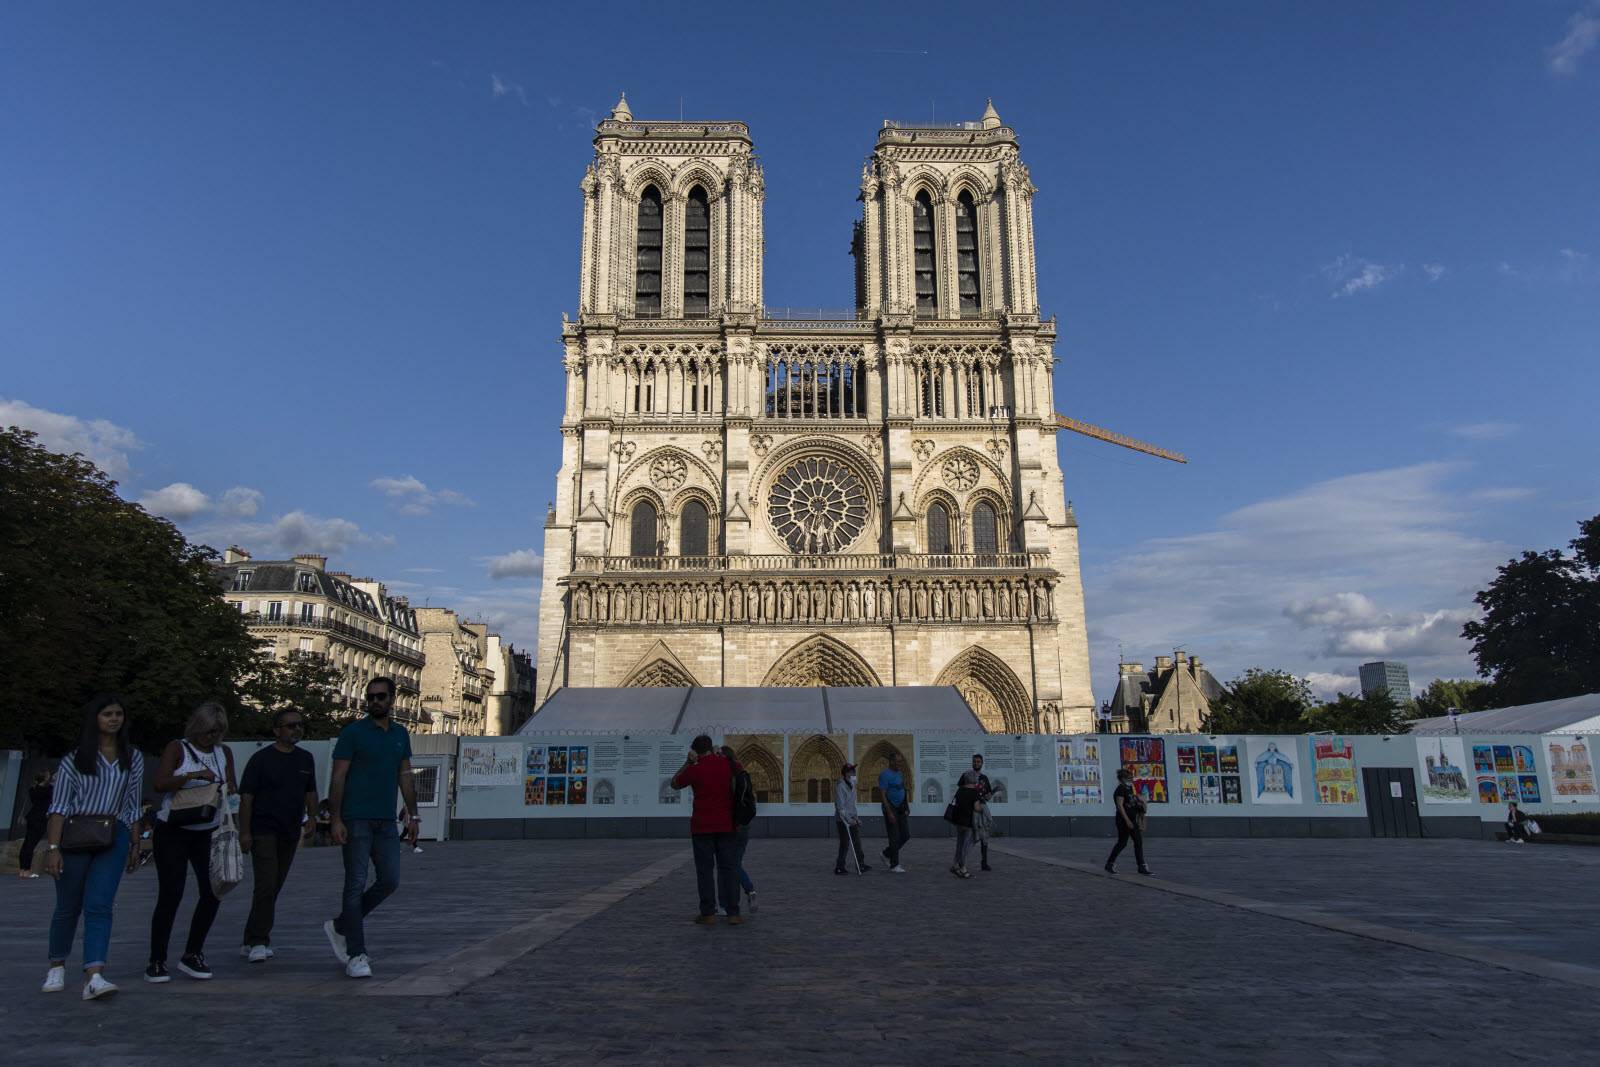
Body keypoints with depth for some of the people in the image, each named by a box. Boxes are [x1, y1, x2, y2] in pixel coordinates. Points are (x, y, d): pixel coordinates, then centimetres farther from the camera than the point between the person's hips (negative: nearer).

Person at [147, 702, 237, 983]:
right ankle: (157, 962, 6)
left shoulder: (224, 753, 11)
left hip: (208, 832, 5)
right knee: (170, 894, -6)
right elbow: (160, 784, -15)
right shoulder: (177, 749, -3)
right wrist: (194, 775, -27)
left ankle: (192, 954, 13)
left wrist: (230, 791, -12)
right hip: (173, 832, -5)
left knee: (213, 891, -1)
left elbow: (232, 788, 11)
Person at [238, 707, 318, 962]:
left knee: (274, 888, 9)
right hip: (263, 831, -6)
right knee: (266, 886, -14)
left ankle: (252, 941, 19)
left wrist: (311, 818, 7)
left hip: (290, 833, 6)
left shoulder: (305, 759, 12)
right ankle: (258, 942, -9)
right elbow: (246, 797, -7)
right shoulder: (261, 759, -5)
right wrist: (244, 832, -12)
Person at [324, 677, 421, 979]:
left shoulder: (400, 734, 12)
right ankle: (356, 956, 4)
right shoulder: (352, 733, -4)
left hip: (386, 821, 5)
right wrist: (336, 819, -14)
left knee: (389, 881, 4)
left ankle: (341, 926, 25)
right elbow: (338, 778, -7)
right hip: (356, 821, -5)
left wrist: (413, 814, 10)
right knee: (356, 885, -2)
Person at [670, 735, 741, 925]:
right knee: (728, 869, 5)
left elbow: (675, 784, 9)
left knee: (705, 870, 4)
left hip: (702, 827, -2)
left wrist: (687, 763, 10)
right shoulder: (726, 765, 1)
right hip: (726, 826, 2)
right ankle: (733, 913, 2)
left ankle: (708, 914, 4)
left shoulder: (694, 770, -9)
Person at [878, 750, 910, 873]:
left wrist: (907, 807, 13)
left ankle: (887, 854, 26)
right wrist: (889, 813, -22)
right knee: (894, 837, -2)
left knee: (905, 835, 9)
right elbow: (883, 795, -18)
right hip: (891, 808, -8)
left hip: (901, 808, 8)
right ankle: (894, 865, 8)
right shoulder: (885, 774, -14)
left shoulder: (899, 773, 12)